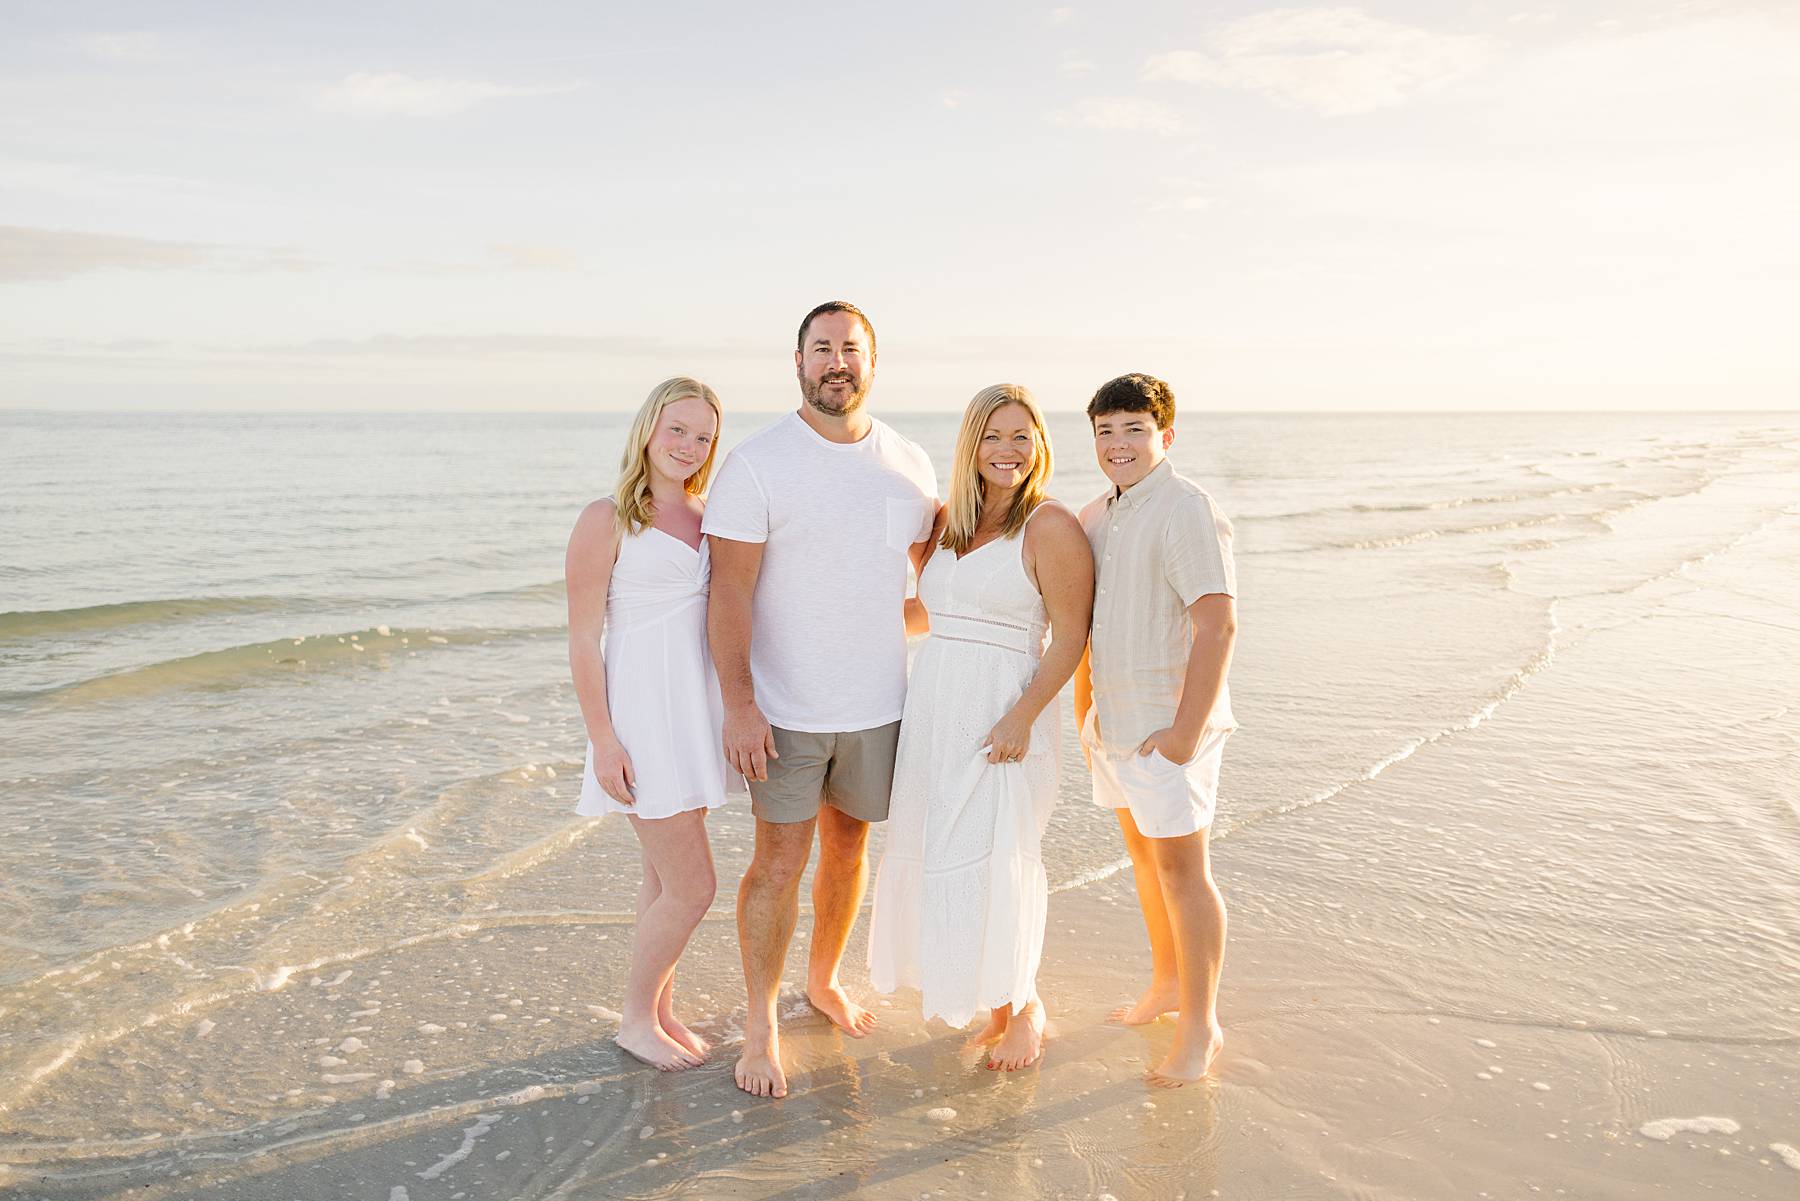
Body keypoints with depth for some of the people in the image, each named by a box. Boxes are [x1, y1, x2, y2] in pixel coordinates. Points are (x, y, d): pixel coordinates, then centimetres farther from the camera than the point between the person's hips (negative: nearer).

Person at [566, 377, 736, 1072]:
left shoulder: (706, 517, 9)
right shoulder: (606, 520, -10)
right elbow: (583, 638, -11)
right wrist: (603, 739, -15)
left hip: (697, 707, 7)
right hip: (644, 710, -6)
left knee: (666, 877, 16)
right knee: (692, 888, -4)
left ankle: (660, 1008, 30)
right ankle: (635, 1018, 17)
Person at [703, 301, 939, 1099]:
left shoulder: (909, 464, 3)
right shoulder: (757, 463, -11)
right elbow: (730, 590, -13)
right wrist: (739, 704, -19)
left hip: (878, 704, 4)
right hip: (786, 709, -4)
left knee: (849, 848, 17)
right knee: (780, 861, 2)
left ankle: (824, 980, 39)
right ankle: (760, 1024, 18)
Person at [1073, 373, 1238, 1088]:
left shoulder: (1185, 510, -16)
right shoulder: (1096, 518, 11)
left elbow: (1217, 625, -22)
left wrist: (1184, 731, -23)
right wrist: (1084, 715, 19)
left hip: (1167, 727, -8)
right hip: (1113, 723, 8)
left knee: (1181, 869, -2)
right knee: (1144, 856, 19)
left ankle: (1200, 1027, 11)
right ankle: (1167, 982, 36)